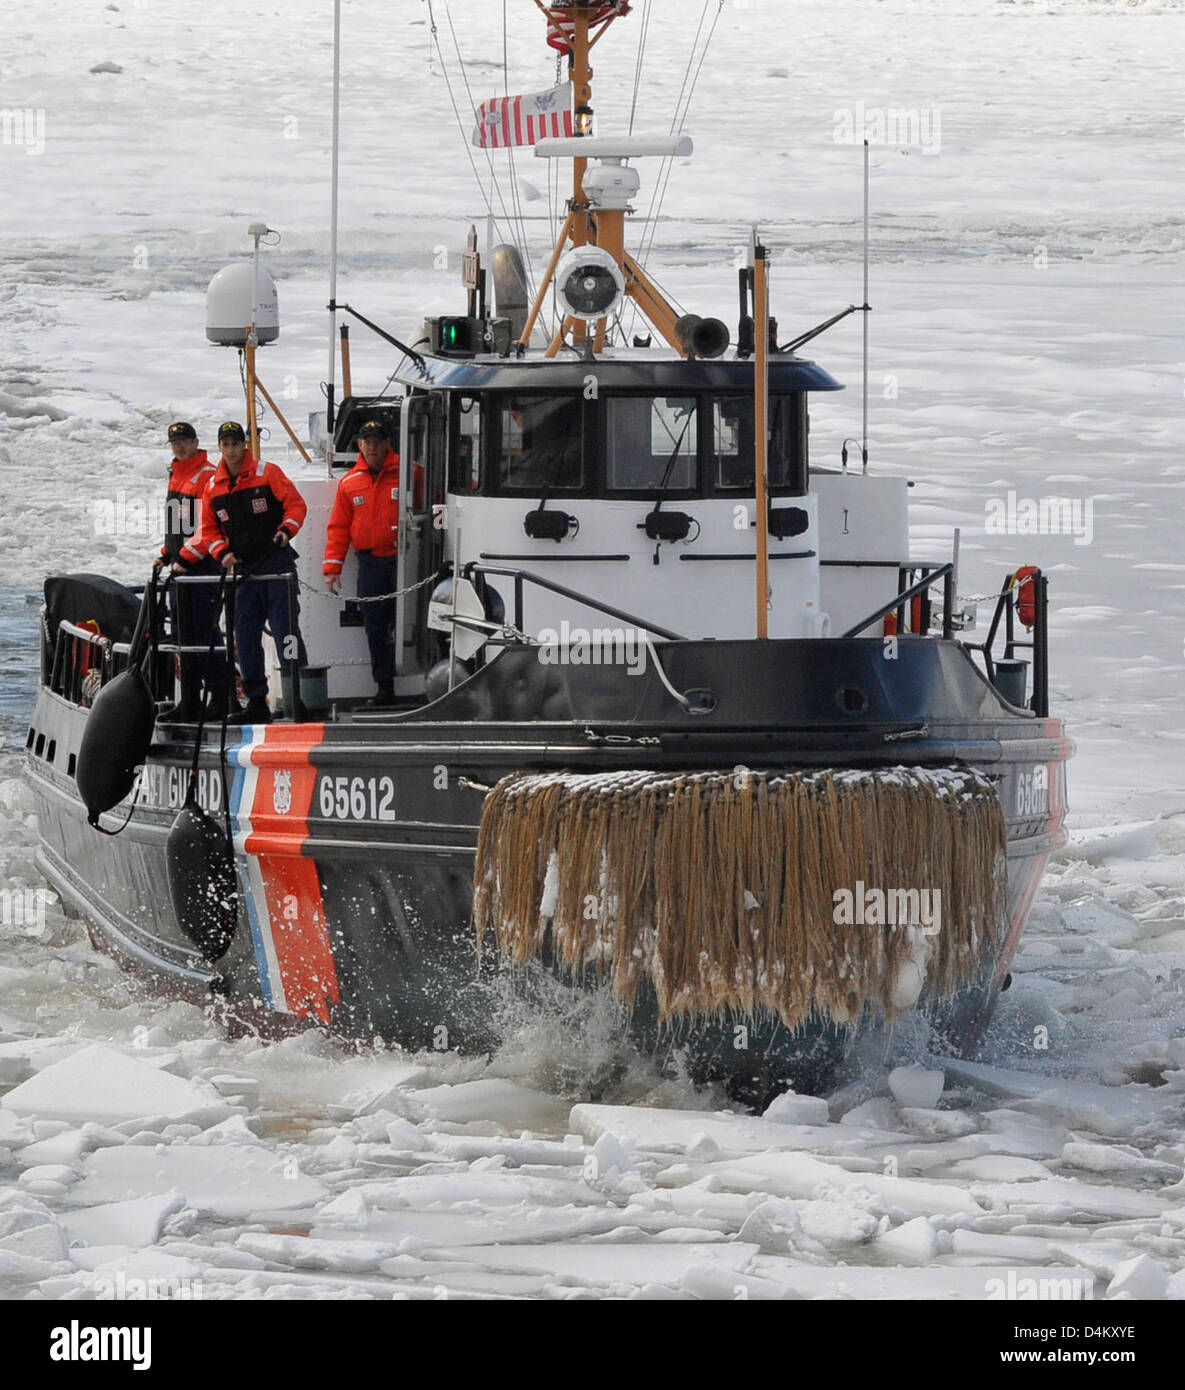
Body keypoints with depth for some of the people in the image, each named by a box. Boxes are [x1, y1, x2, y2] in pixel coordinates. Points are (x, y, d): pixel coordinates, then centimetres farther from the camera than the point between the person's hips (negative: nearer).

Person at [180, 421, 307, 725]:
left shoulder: (268, 473, -2)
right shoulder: (213, 486, 10)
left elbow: (295, 504, -1)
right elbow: (209, 529, 14)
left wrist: (287, 529, -18)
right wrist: (222, 552, -3)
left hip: (277, 561, -5)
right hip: (243, 570, 5)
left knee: (285, 628, -11)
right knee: (245, 637, 4)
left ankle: (300, 695, -11)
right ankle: (257, 702, 11)